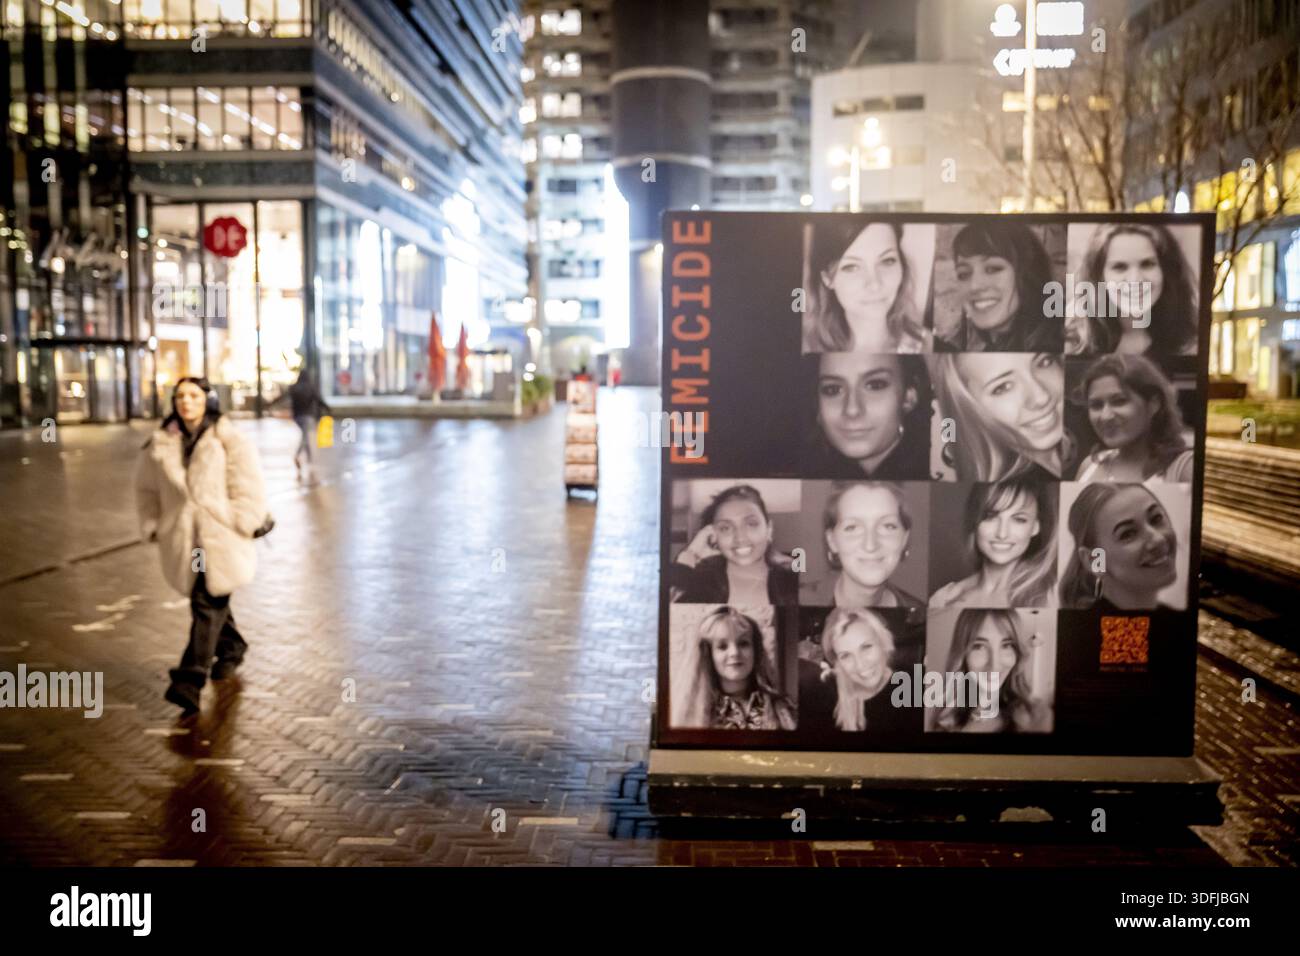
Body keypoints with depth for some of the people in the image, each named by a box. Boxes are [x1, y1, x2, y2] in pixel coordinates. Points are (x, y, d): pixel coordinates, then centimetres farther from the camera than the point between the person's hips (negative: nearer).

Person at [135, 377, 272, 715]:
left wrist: (246, 524, -9)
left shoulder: (229, 441, -5)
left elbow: (247, 487, -5)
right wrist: (153, 526, 10)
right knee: (205, 601, 17)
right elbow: (147, 488, 16)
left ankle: (190, 680, -10)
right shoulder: (161, 444, 5)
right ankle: (231, 649, 42)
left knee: (208, 604, -8)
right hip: (183, 540, 4)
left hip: (222, 537, -4)